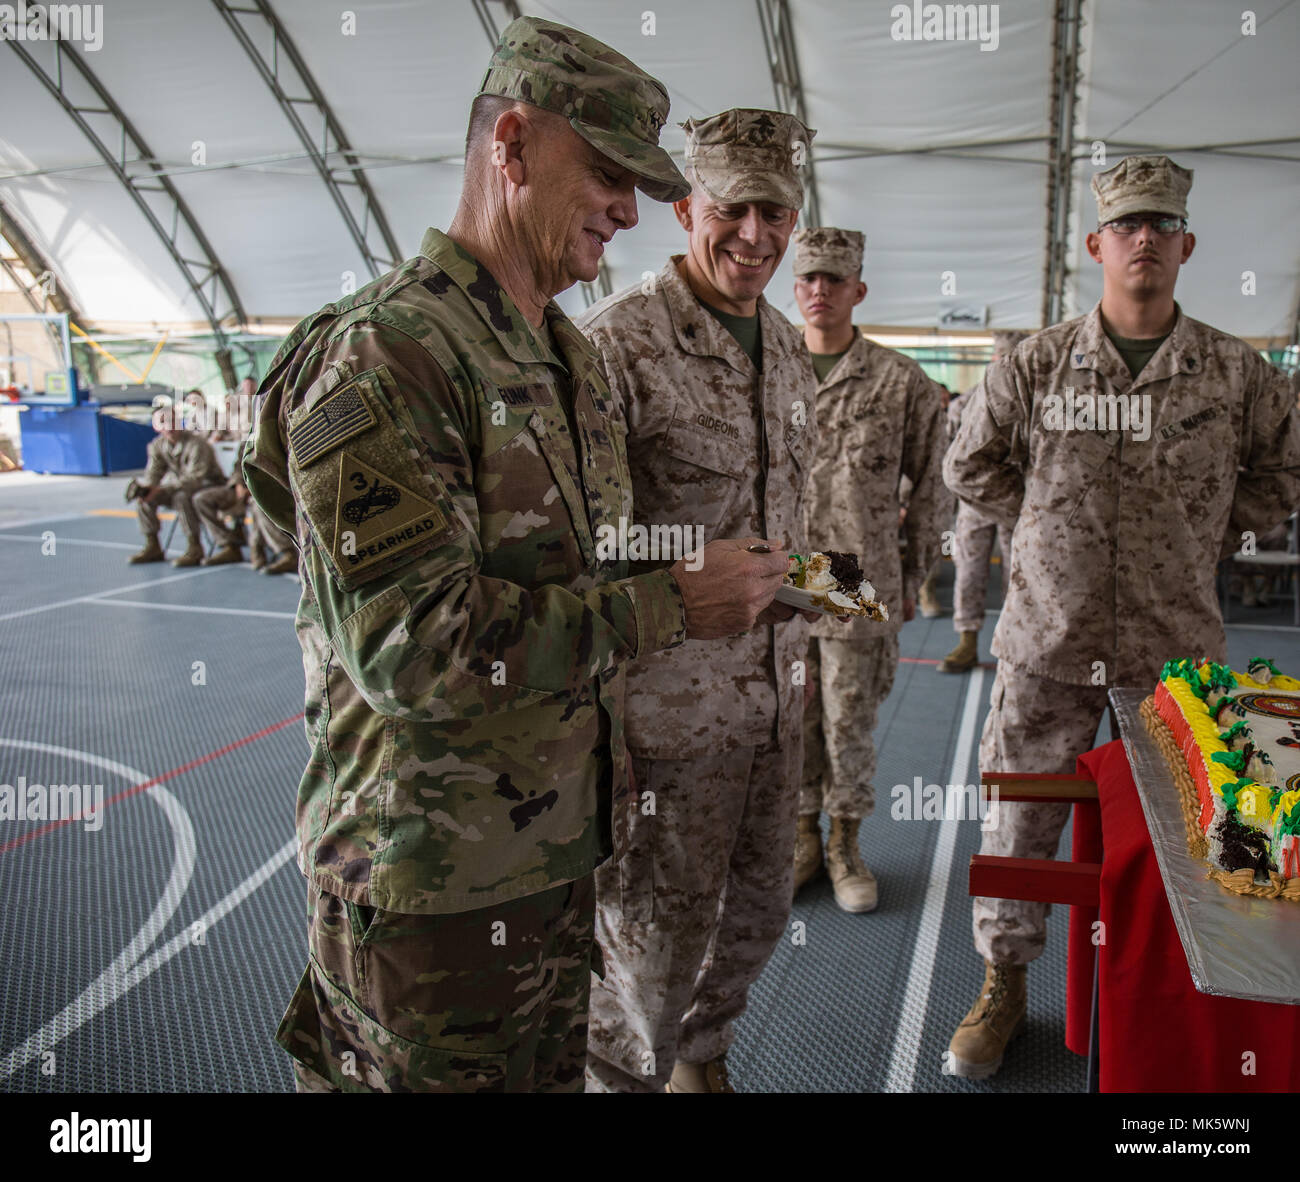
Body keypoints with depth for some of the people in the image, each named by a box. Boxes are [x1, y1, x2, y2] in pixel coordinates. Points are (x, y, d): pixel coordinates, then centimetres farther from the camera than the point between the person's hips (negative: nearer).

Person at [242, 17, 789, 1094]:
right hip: (432, 885, -8)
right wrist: (670, 607, -22)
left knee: (555, 1074, 24)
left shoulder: (574, 358, 11)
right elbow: (410, 645, -26)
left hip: (561, 846, 8)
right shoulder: (384, 351, -18)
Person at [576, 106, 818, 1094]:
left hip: (772, 693, 8)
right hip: (667, 705, -7)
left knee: (758, 912, 22)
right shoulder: (617, 339, -15)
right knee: (656, 939, 8)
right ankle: (625, 1075, 38)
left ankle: (700, 1057, 50)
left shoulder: (789, 348, 10)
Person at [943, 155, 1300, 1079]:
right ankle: (1004, 983, 25)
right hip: (1048, 638, -1)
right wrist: (1047, 527, 6)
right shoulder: (1037, 364, 0)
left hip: (1177, 646, 1)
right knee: (1021, 817, 6)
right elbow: (971, 465, 10)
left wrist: (1209, 540, 8)